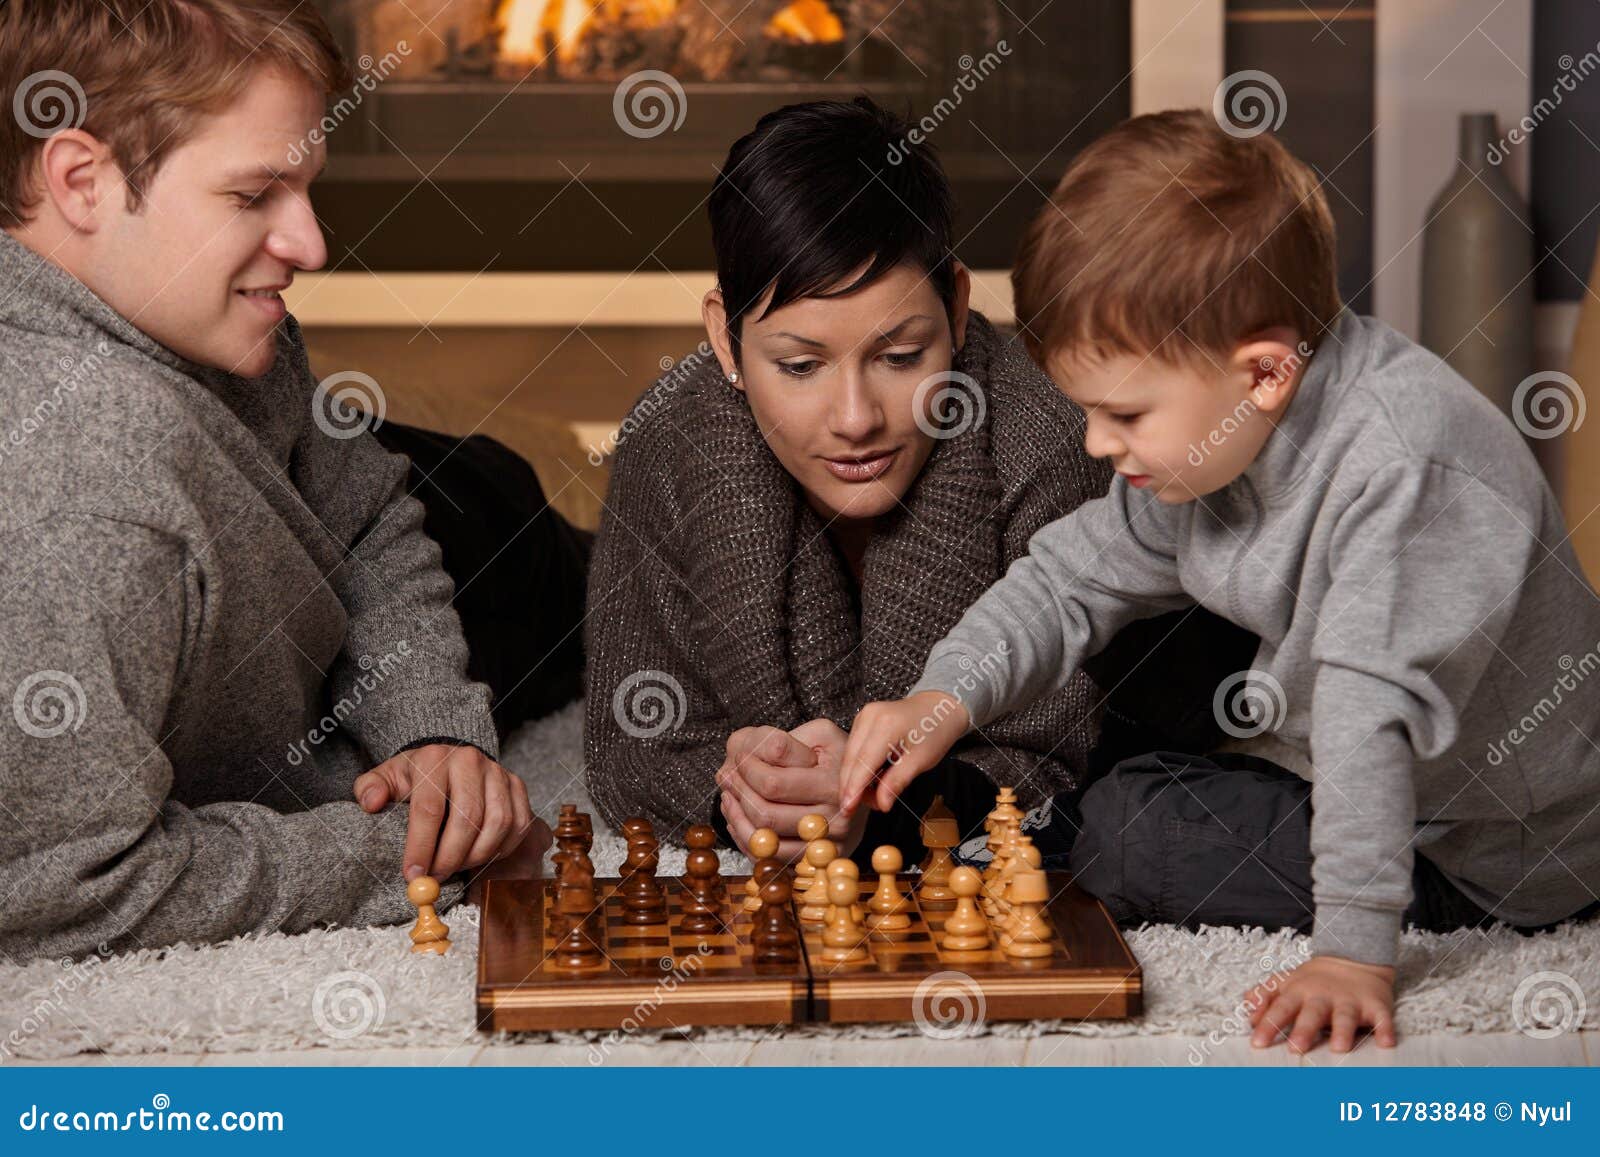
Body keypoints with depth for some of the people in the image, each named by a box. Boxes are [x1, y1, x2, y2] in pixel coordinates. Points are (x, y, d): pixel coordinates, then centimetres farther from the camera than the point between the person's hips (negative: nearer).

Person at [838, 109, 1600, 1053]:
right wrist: (946, 698, -9)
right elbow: (1079, 575, 5)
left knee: (1126, 835, -16)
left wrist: (1355, 952, -40)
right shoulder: (1209, 436, -5)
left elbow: (1375, 711, -38)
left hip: (1492, 857, -9)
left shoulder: (1402, 465, -33)